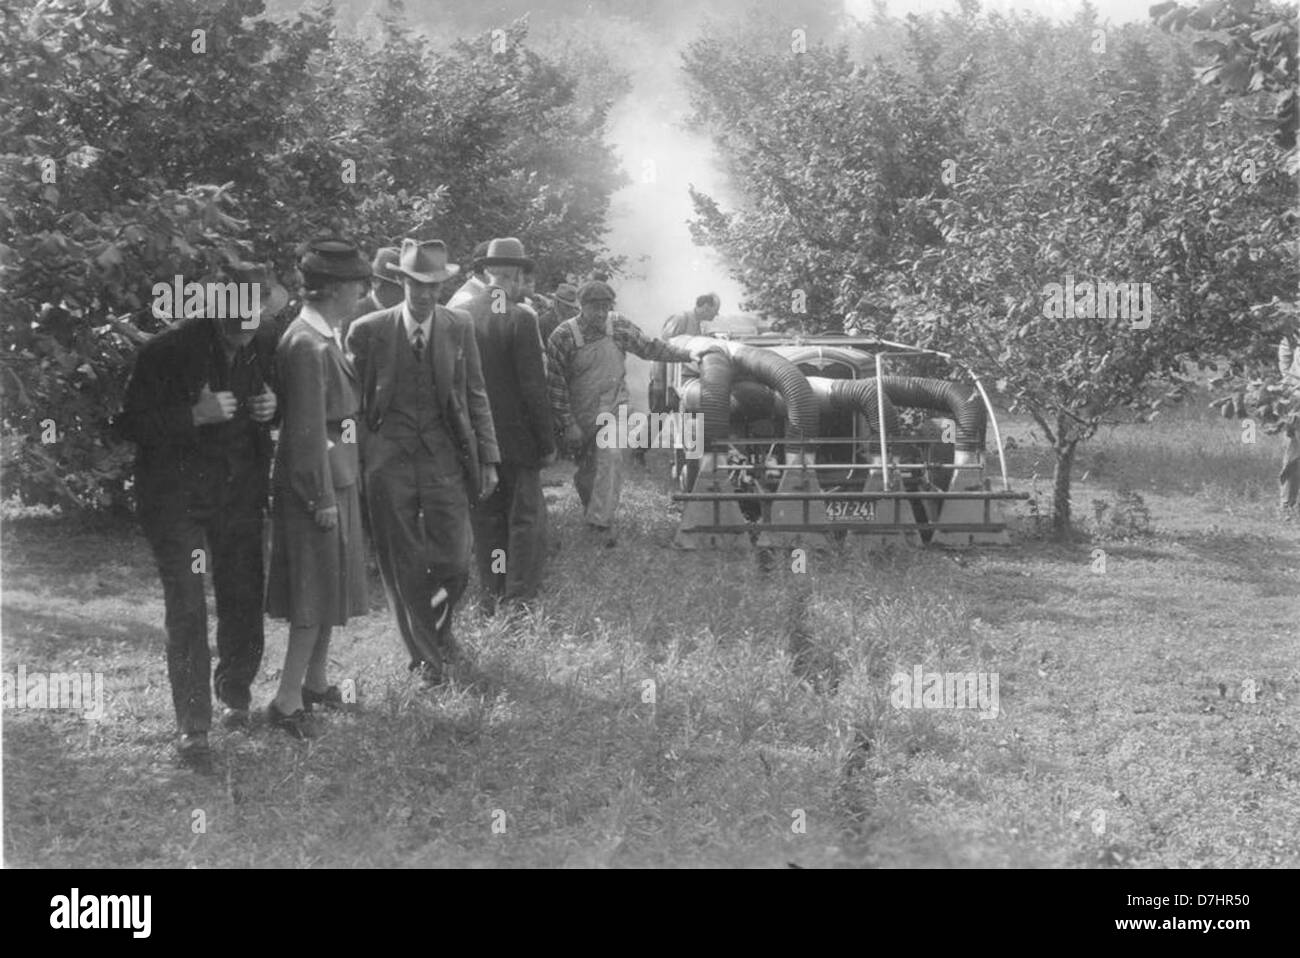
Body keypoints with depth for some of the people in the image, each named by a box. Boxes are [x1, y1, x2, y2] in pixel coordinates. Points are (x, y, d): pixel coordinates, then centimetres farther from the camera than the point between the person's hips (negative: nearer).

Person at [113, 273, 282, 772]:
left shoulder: (265, 343, -4)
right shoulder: (168, 351, -18)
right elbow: (129, 424, -14)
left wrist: (272, 408, -9)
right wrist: (196, 415, -26)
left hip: (241, 492, 5)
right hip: (178, 499, -4)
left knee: (244, 601, 13)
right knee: (187, 611, -9)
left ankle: (236, 694, 38)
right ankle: (193, 730, -3)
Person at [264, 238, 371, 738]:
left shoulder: (327, 336, 10)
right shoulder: (308, 345, -21)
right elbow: (307, 429, -22)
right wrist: (322, 498, -19)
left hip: (338, 478, 10)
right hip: (315, 485, -10)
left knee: (330, 586, 18)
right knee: (316, 594, -4)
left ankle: (315, 682, 30)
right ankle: (287, 701, 2)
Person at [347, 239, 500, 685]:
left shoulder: (459, 327, 2)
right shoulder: (369, 331, -4)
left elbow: (475, 396, 7)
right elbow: (352, 401, 3)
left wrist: (488, 460, 3)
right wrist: (356, 464, 0)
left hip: (445, 460, 1)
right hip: (389, 463, -1)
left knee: (452, 563, 0)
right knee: (403, 570, 5)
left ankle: (438, 627, 31)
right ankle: (426, 656, 20)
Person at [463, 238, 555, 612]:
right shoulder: (521, 319, -16)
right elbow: (533, 388, -15)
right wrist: (546, 442, -7)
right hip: (516, 437, -5)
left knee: (486, 516, 13)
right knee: (525, 517, 4)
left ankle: (490, 593, 17)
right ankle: (519, 596, 3)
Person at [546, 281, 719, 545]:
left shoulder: (618, 326, -4)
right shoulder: (563, 337, -14)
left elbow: (649, 347, 8)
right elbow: (556, 384, -11)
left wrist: (687, 354, 4)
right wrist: (568, 424, -11)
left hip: (612, 407, 1)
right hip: (579, 415, -1)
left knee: (610, 457, -19)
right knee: (586, 470, 8)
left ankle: (601, 522, -23)